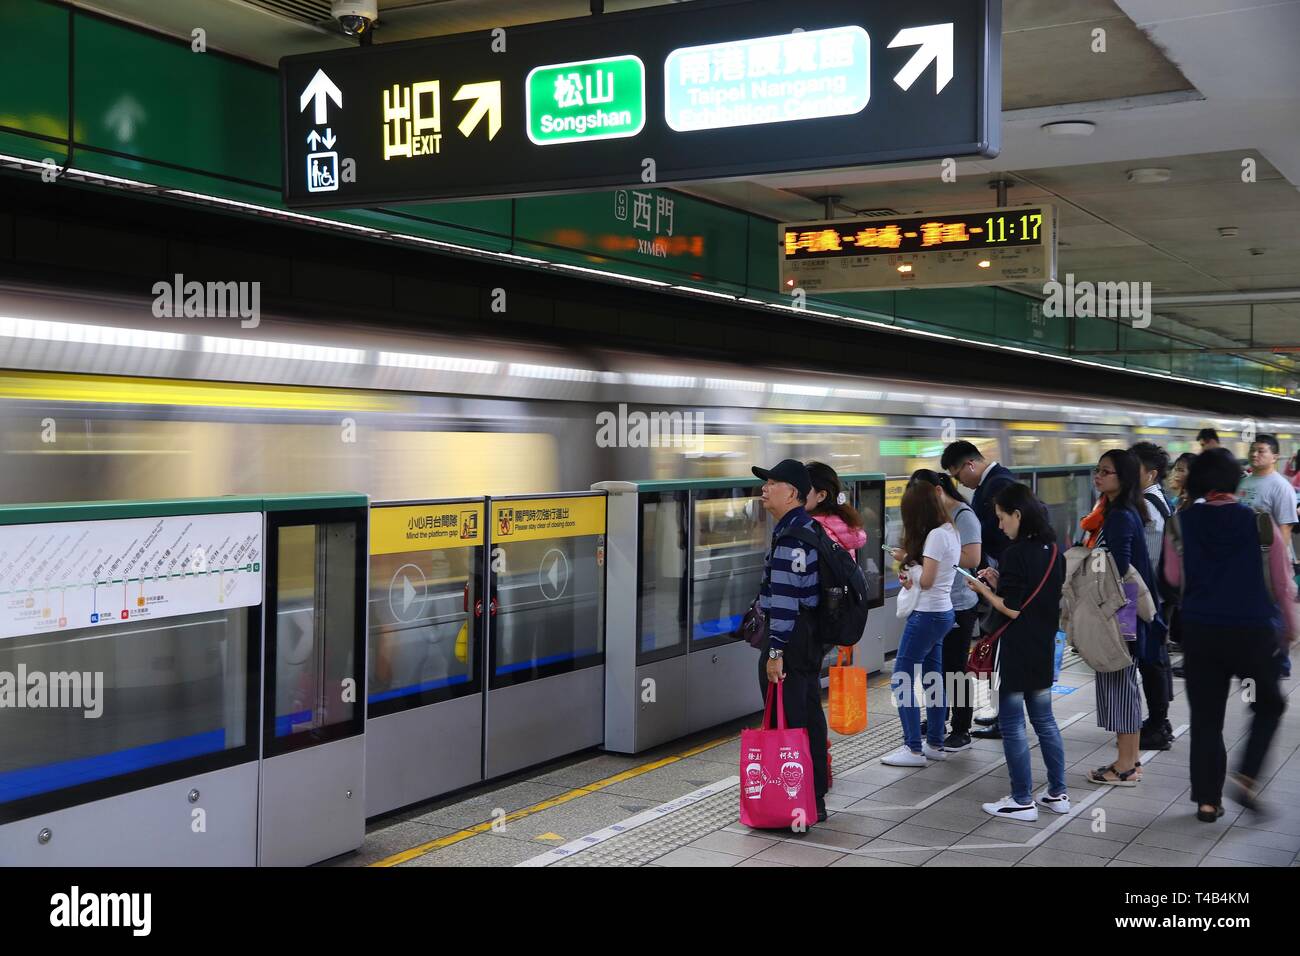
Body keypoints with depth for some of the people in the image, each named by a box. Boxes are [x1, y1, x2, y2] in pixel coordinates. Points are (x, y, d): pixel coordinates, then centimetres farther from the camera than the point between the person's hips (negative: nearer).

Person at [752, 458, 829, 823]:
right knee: (810, 715, 14)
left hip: (792, 638, -11)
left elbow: (785, 598, -22)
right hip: (810, 635, 11)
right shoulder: (807, 527, 15)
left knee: (789, 720, -6)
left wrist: (776, 650, -21)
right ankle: (815, 799, 23)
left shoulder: (791, 536, -18)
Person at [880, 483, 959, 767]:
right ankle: (935, 745, 20)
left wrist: (907, 580, 1)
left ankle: (914, 749, -5)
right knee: (933, 678, 14)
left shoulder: (935, 536, -18)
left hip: (927, 615, -10)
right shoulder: (950, 531, 11)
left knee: (902, 679, -6)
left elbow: (925, 580, -18)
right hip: (942, 613, 10)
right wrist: (910, 558, 0)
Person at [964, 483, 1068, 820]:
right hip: (1044, 649, 8)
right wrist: (1000, 583, 8)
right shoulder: (1053, 551, 6)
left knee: (1012, 724, 1)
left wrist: (983, 590, -5)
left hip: (1017, 652, -8)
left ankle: (1023, 801, 6)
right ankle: (1057, 793, 23)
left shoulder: (1015, 553, -18)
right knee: (1044, 720, 17)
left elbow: (1012, 609, -19)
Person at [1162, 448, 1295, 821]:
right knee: (1269, 705, 20)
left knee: (1206, 717, 11)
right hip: (1254, 631, -1)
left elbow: (1173, 577, 6)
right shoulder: (1260, 521, -9)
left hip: (1200, 632, 1)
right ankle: (1247, 776, 3)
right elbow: (1281, 582, -2)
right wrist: (1289, 626, 13)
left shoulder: (1181, 523, -6)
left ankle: (1208, 800, 13)